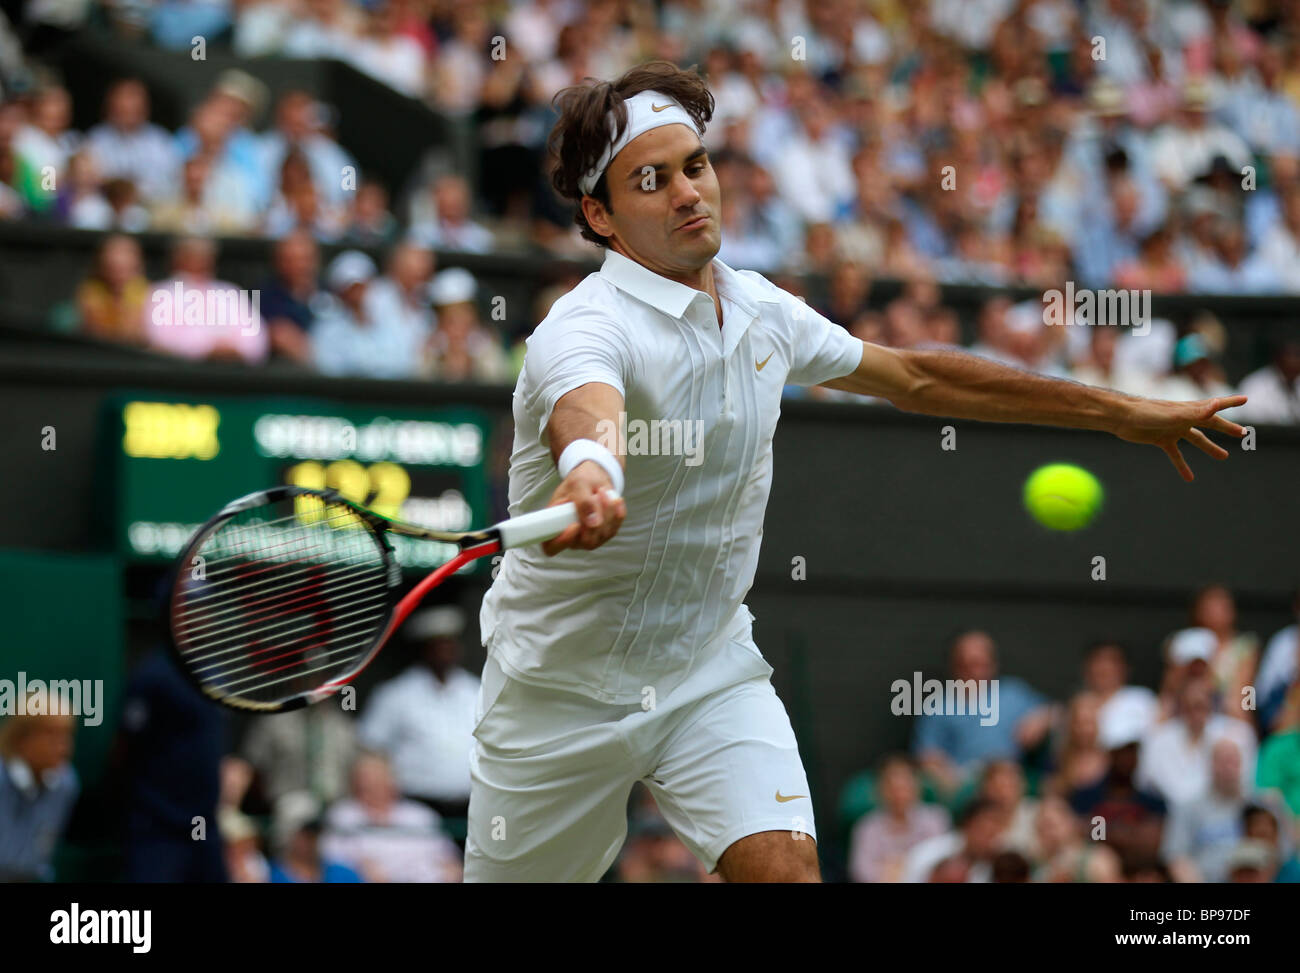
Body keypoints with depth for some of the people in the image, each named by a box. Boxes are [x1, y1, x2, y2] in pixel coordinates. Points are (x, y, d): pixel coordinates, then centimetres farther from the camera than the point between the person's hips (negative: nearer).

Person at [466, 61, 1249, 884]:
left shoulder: (762, 311, 0)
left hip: (713, 669, 4)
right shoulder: (586, 330, -23)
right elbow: (587, 416, -47)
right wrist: (589, 477, -74)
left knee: (785, 865, -19)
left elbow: (915, 376, 14)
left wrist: (1123, 413, 14)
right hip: (562, 686, -4)